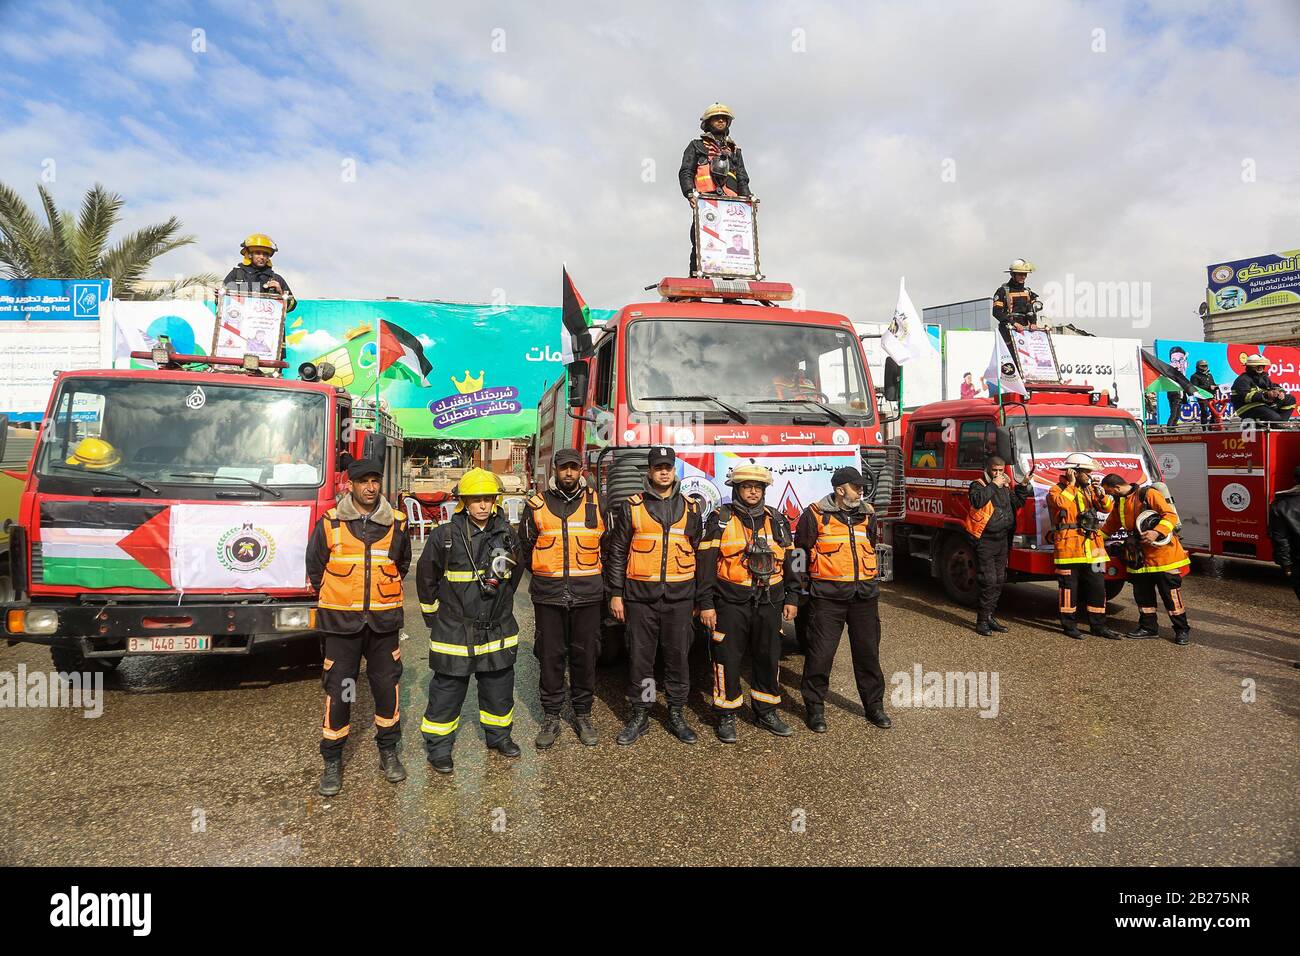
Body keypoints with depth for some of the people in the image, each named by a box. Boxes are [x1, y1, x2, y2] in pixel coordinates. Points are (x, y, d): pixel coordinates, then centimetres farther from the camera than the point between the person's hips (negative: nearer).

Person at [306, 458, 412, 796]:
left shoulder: (396, 523, 0)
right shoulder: (329, 523, -5)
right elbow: (314, 568, 7)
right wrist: (337, 598, 12)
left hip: (384, 621, 2)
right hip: (340, 622, -1)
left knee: (387, 686, 9)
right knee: (338, 690, 4)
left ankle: (389, 752, 26)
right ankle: (332, 761, 18)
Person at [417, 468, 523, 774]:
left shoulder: (506, 534, 1)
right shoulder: (445, 535, -10)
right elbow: (426, 576, 2)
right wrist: (435, 616, 7)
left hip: (498, 630, 4)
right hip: (455, 630, -4)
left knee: (500, 683, 15)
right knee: (448, 688, 5)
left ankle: (498, 734, 35)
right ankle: (438, 746, 20)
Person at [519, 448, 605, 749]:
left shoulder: (596, 503, 4)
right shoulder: (537, 504, 3)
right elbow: (525, 547, 11)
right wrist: (546, 572, 10)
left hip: (587, 596, 0)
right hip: (548, 595, 0)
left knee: (585, 654, 8)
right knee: (550, 655, 6)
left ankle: (583, 714, 23)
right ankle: (551, 717, 19)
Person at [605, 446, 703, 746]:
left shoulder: (690, 509, 8)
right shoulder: (631, 507, 2)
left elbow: (698, 553, 13)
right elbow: (617, 553, 3)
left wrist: (699, 596, 11)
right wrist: (616, 594, -1)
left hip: (679, 596, 2)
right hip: (640, 596, -1)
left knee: (678, 656, 7)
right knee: (640, 656, 5)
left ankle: (676, 714, 22)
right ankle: (639, 715, 19)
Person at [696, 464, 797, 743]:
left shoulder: (777, 521, 9)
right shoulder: (720, 520, -3)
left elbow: (788, 561, 15)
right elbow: (705, 563, -5)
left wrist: (791, 599, 11)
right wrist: (705, 603, -10)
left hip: (769, 602, 4)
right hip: (731, 602, -4)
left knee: (769, 658, 12)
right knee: (727, 659, 2)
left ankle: (766, 712, 28)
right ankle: (726, 716, 16)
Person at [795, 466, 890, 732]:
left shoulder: (868, 514, 9)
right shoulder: (815, 515, -7)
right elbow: (800, 552, 1)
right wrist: (801, 588, 2)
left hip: (864, 594, 5)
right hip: (828, 596, -4)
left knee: (868, 651, 13)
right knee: (821, 653, -1)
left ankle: (874, 705, 27)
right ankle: (815, 707, 15)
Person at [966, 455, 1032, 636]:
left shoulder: (1005, 487, 16)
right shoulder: (978, 485, -6)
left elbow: (1018, 503, 18)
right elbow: (977, 500, -25)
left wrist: (1022, 487, 7)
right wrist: (993, 485, -20)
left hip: (1002, 540, 8)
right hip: (985, 541, -7)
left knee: (999, 581, 12)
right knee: (988, 581, -9)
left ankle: (990, 616, 22)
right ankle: (982, 621, -2)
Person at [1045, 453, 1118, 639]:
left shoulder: (1089, 489, 17)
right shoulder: (1057, 489, -1)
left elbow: (1107, 507, 14)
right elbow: (1062, 503, -22)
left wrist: (1099, 491, -2)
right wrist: (1071, 484, -11)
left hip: (1092, 547, 6)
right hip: (1068, 546, -6)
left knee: (1097, 587, 6)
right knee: (1069, 587, 0)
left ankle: (1098, 626, 15)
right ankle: (1069, 625, 10)